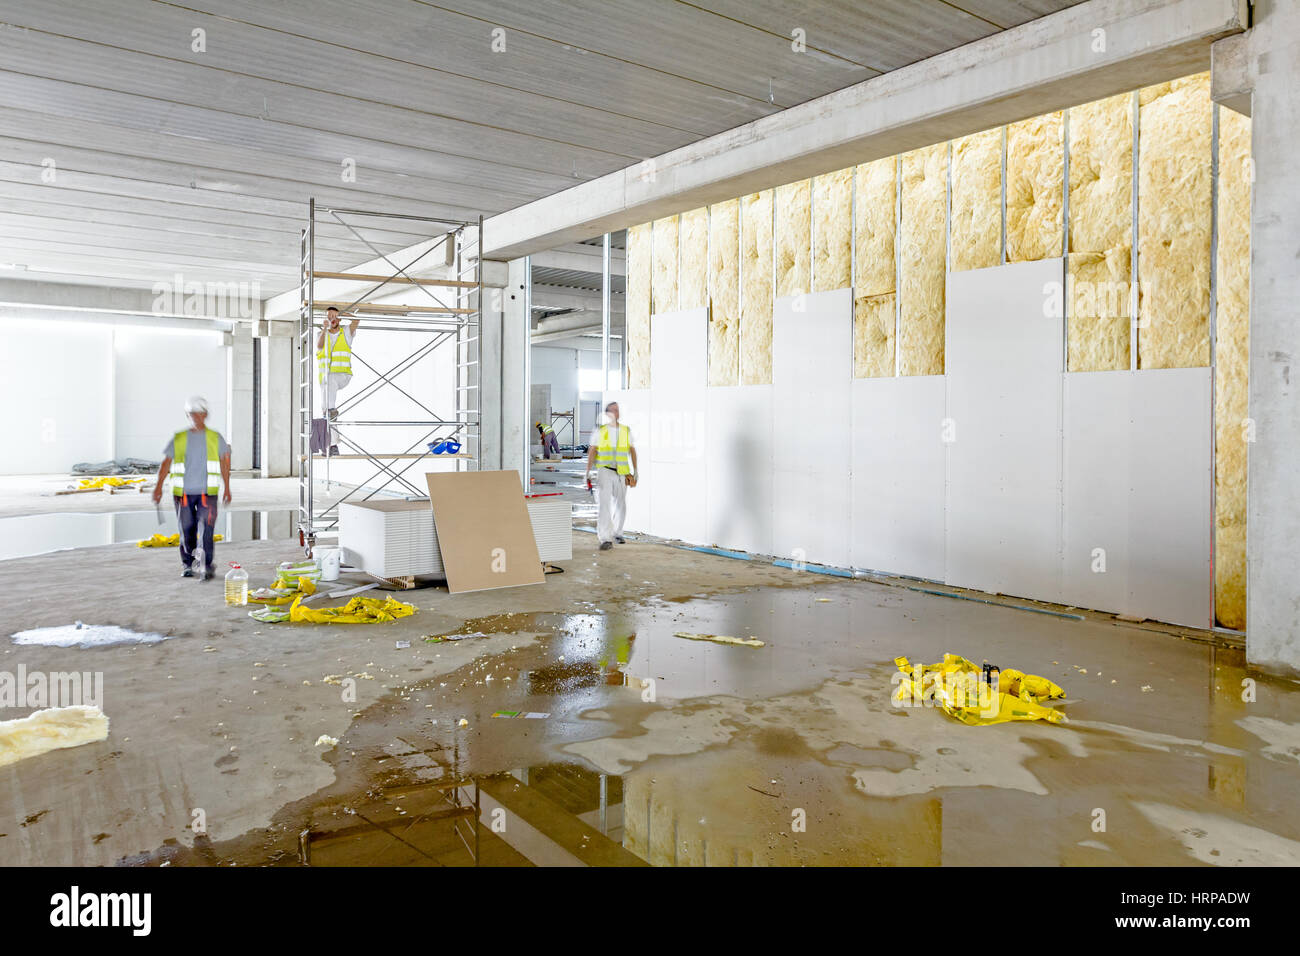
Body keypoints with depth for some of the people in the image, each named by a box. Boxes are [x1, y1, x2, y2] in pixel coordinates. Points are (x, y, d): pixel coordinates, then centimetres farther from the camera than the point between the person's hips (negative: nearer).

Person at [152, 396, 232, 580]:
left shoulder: (215, 438, 6)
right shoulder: (178, 439, 6)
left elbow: (224, 463, 12)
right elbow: (166, 463, 5)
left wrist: (227, 489, 10)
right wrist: (158, 486, -5)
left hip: (207, 493, -1)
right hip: (183, 492, 1)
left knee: (206, 530, -13)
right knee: (187, 531, 7)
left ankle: (207, 567, -9)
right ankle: (187, 565, 23)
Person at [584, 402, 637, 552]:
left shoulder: (626, 431, 6)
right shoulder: (599, 431, -1)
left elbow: (632, 451, 11)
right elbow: (591, 451, -5)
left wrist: (635, 471, 6)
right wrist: (588, 472, -13)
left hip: (621, 473, 3)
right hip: (604, 471, -3)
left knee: (620, 505, 13)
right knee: (604, 504, -14)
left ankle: (617, 533, 35)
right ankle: (606, 539, -16)